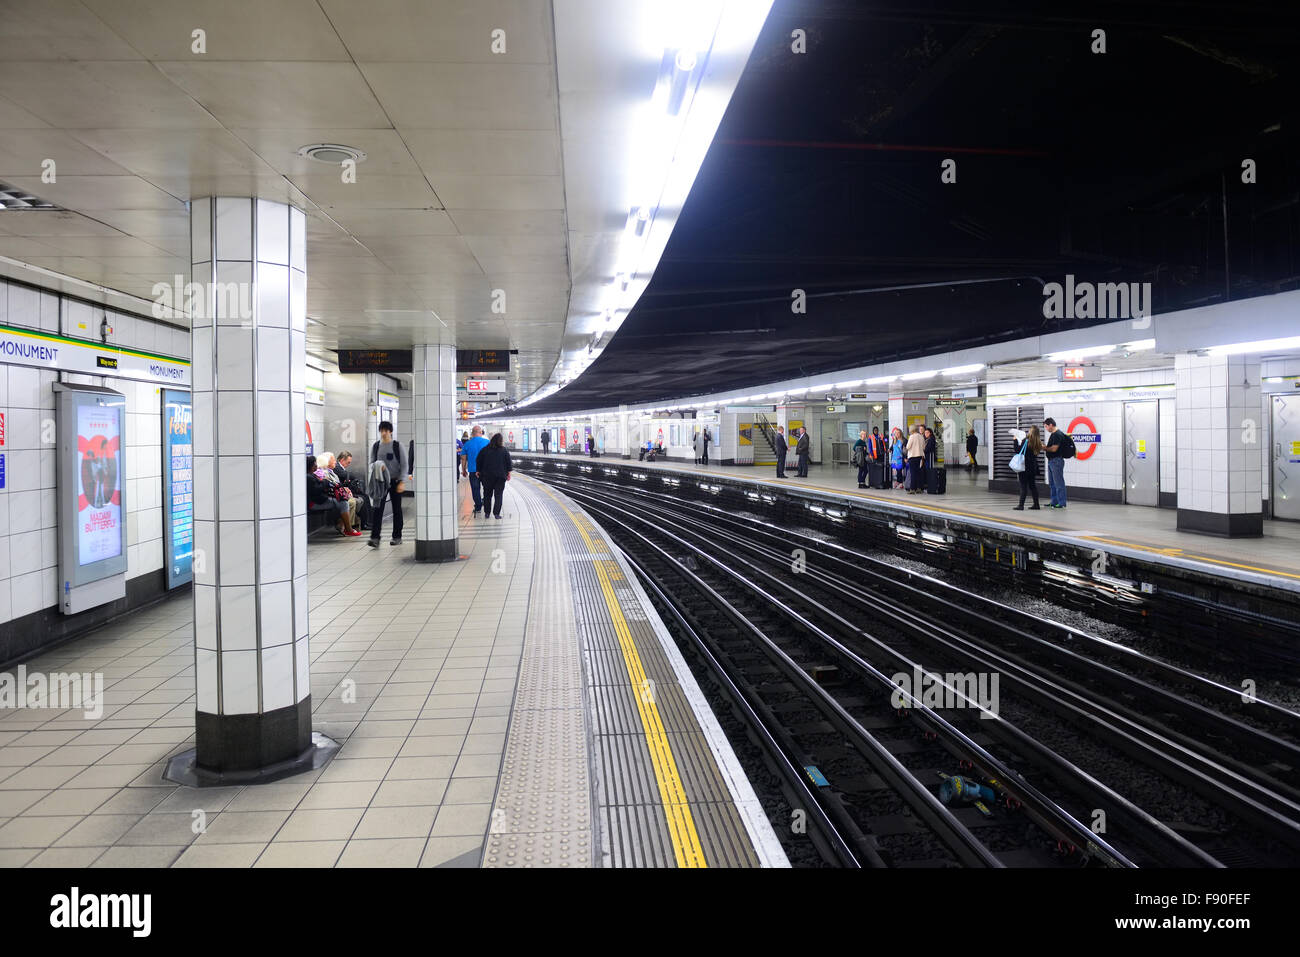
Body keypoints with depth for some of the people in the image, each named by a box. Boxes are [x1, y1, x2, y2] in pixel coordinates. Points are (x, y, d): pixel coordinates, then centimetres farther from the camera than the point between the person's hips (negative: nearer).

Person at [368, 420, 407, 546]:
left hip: (395, 481, -2)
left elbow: (404, 465, -4)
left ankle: (397, 537, 18)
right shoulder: (375, 446, 6)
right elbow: (371, 463, 12)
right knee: (378, 509, -8)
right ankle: (375, 538, -13)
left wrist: (402, 482, -11)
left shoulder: (398, 446, -3)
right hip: (380, 482, 2)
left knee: (397, 509, 7)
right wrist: (376, 467, -13)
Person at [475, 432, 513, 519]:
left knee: (487, 494, 12)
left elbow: (479, 462, 5)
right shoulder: (504, 450, -1)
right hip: (500, 476, -1)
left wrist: (478, 471, 14)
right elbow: (508, 463, 1)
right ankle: (496, 513, -6)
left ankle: (486, 513, 14)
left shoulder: (484, 450, 1)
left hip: (487, 476, 1)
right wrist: (508, 473, 9)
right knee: (498, 495, 1)